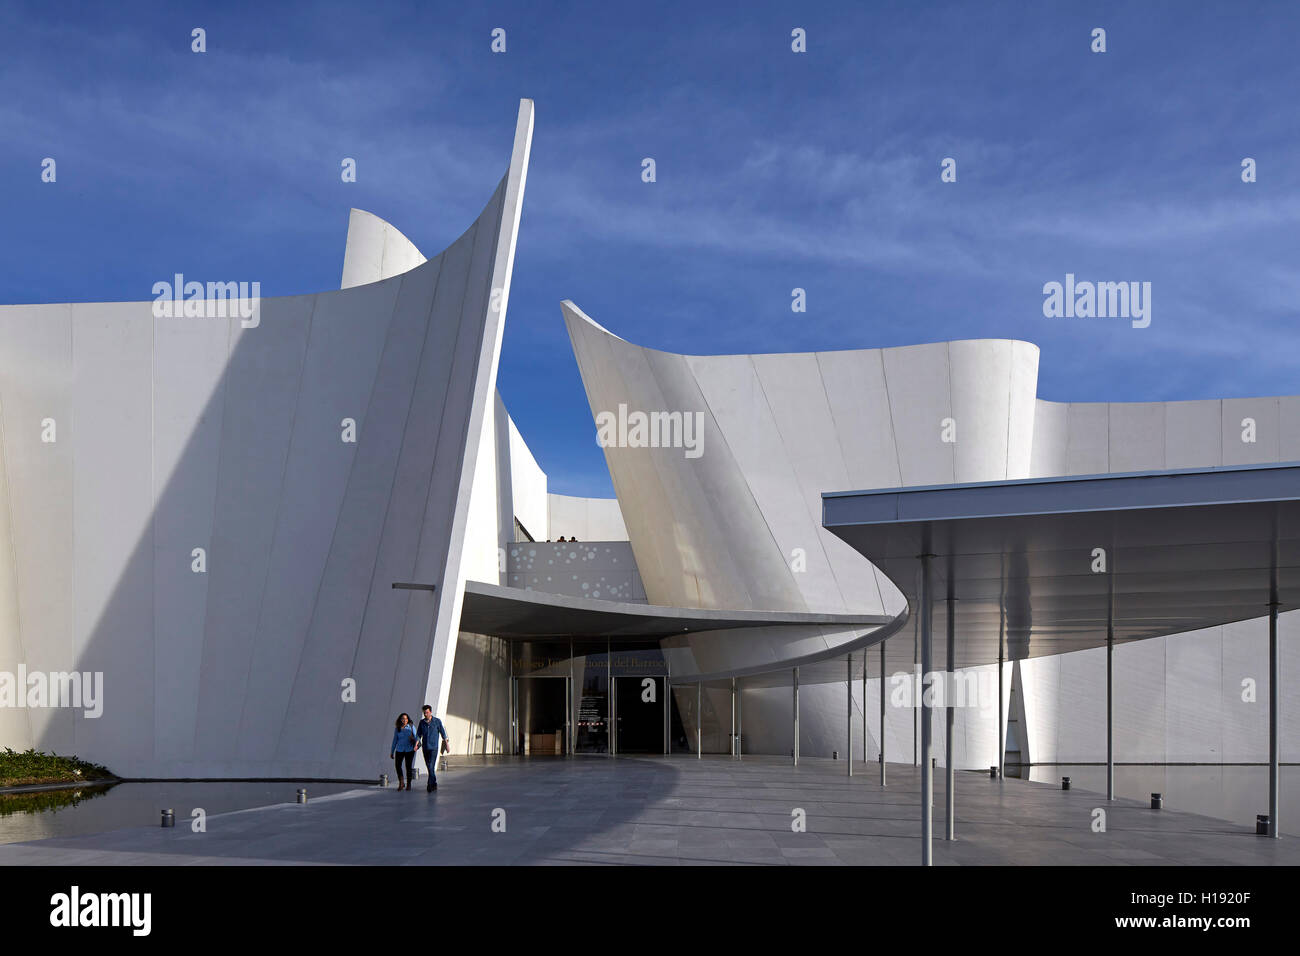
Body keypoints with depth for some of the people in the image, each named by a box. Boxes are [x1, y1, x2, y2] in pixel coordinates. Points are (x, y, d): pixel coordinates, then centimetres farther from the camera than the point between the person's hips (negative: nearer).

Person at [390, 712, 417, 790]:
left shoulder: (411, 727, 2)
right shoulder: (397, 729, 6)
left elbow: (415, 738, 6)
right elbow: (395, 740, 11)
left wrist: (413, 738, -18)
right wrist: (392, 751, 11)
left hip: (409, 750, -1)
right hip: (399, 750, 1)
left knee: (409, 767, -2)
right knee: (397, 765, -13)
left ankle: (408, 784, 10)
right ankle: (401, 783, 3)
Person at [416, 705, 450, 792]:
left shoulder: (437, 721, -4)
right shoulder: (422, 722, 5)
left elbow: (443, 733, 3)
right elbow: (418, 734, 4)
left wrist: (447, 745, 7)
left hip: (433, 748, -4)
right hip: (425, 748, 4)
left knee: (431, 767, -14)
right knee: (429, 767, 11)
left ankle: (430, 785, -13)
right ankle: (434, 784, 24)